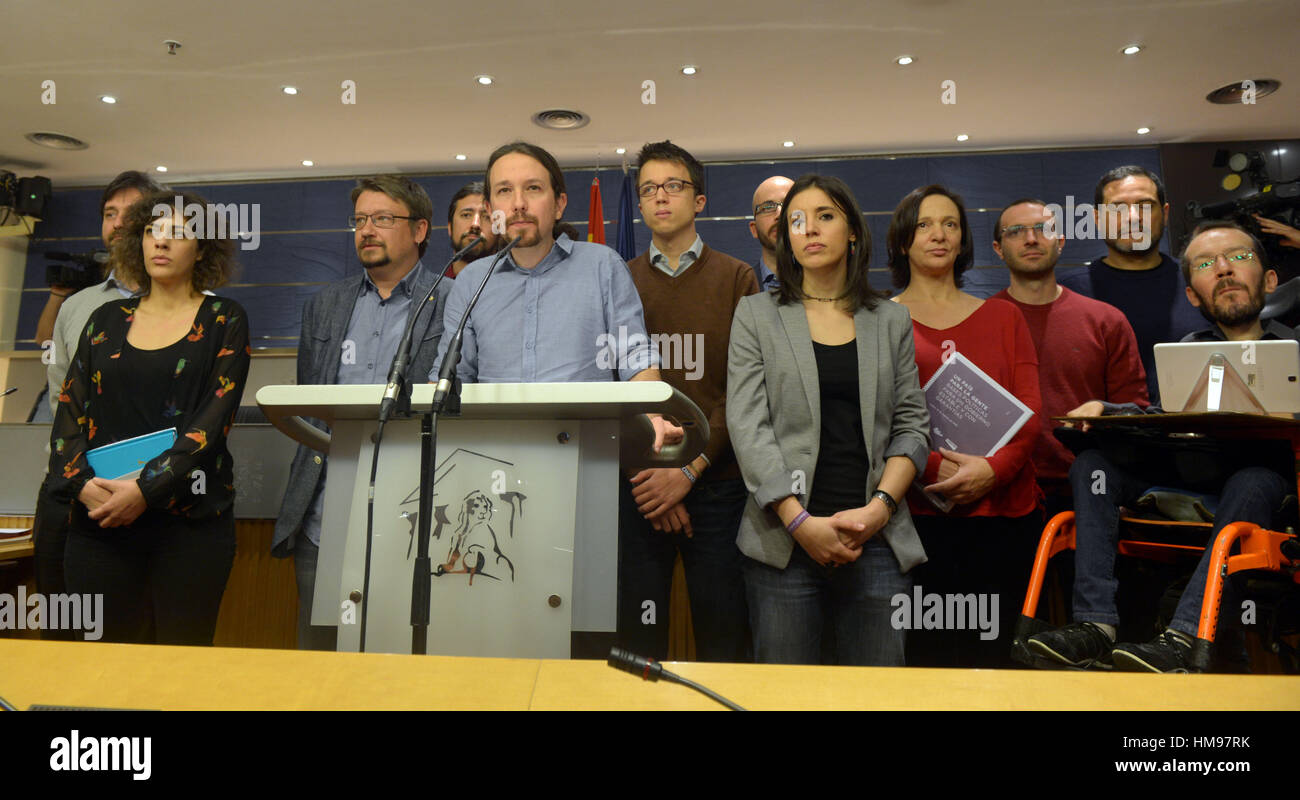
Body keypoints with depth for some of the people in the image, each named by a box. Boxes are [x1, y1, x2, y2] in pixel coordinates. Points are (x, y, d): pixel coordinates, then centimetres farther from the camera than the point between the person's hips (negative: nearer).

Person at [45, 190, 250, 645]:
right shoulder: (106, 320, 14)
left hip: (190, 519, -3)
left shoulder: (224, 321, 2)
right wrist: (82, 483, -8)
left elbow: (215, 415, -8)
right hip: (98, 519, 3)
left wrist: (147, 488, -16)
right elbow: (69, 410, 9)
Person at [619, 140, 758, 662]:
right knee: (638, 629, 8)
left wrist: (689, 470, -12)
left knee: (722, 629, 5)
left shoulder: (736, 279, 5)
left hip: (716, 480, -1)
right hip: (638, 484, 1)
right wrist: (645, 474, -8)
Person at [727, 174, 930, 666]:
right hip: (783, 539, -1)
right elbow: (747, 426, -3)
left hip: (877, 540, 2)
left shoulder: (891, 321, 13)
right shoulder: (756, 315, 6)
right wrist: (799, 521, -13)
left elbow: (912, 425, 9)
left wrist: (880, 506, -8)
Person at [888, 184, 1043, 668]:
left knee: (991, 653, 6)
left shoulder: (1003, 317, 15)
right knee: (929, 655, -1)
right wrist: (933, 466, -17)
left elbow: (1030, 410, 5)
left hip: (1003, 506, 3)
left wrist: (993, 469, -12)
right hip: (917, 513, -2)